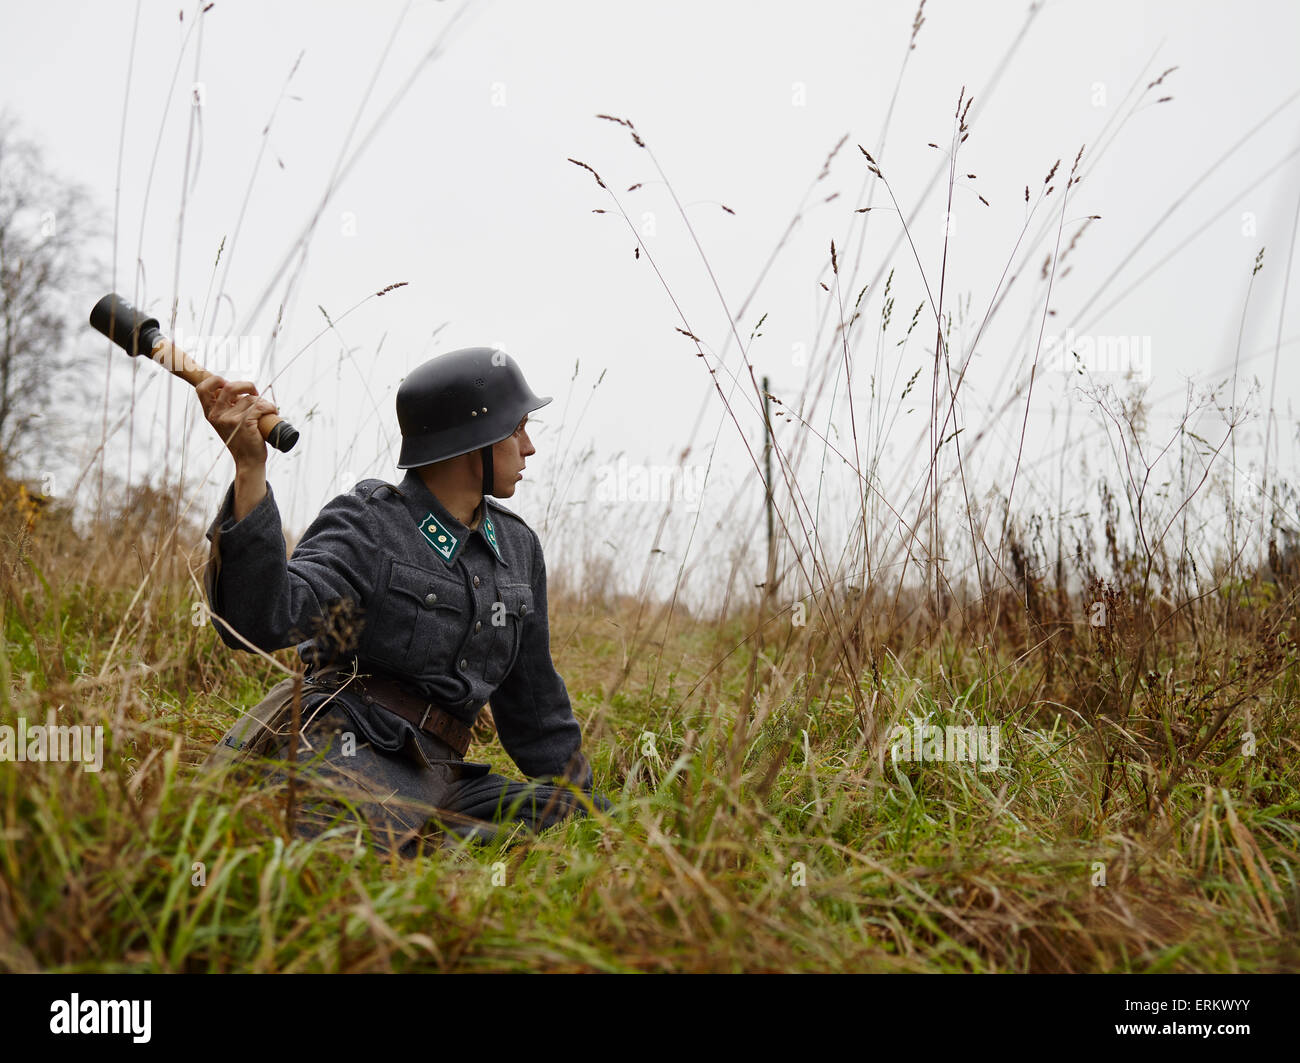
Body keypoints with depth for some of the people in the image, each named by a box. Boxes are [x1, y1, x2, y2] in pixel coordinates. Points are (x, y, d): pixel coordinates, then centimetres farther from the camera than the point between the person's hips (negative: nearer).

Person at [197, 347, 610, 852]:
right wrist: (250, 468, -28)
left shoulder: (517, 546, 18)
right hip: (347, 753, -8)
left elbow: (533, 699, 27)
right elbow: (261, 620, -20)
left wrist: (575, 794, 29)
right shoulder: (364, 525, -2)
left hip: (436, 777, 8)